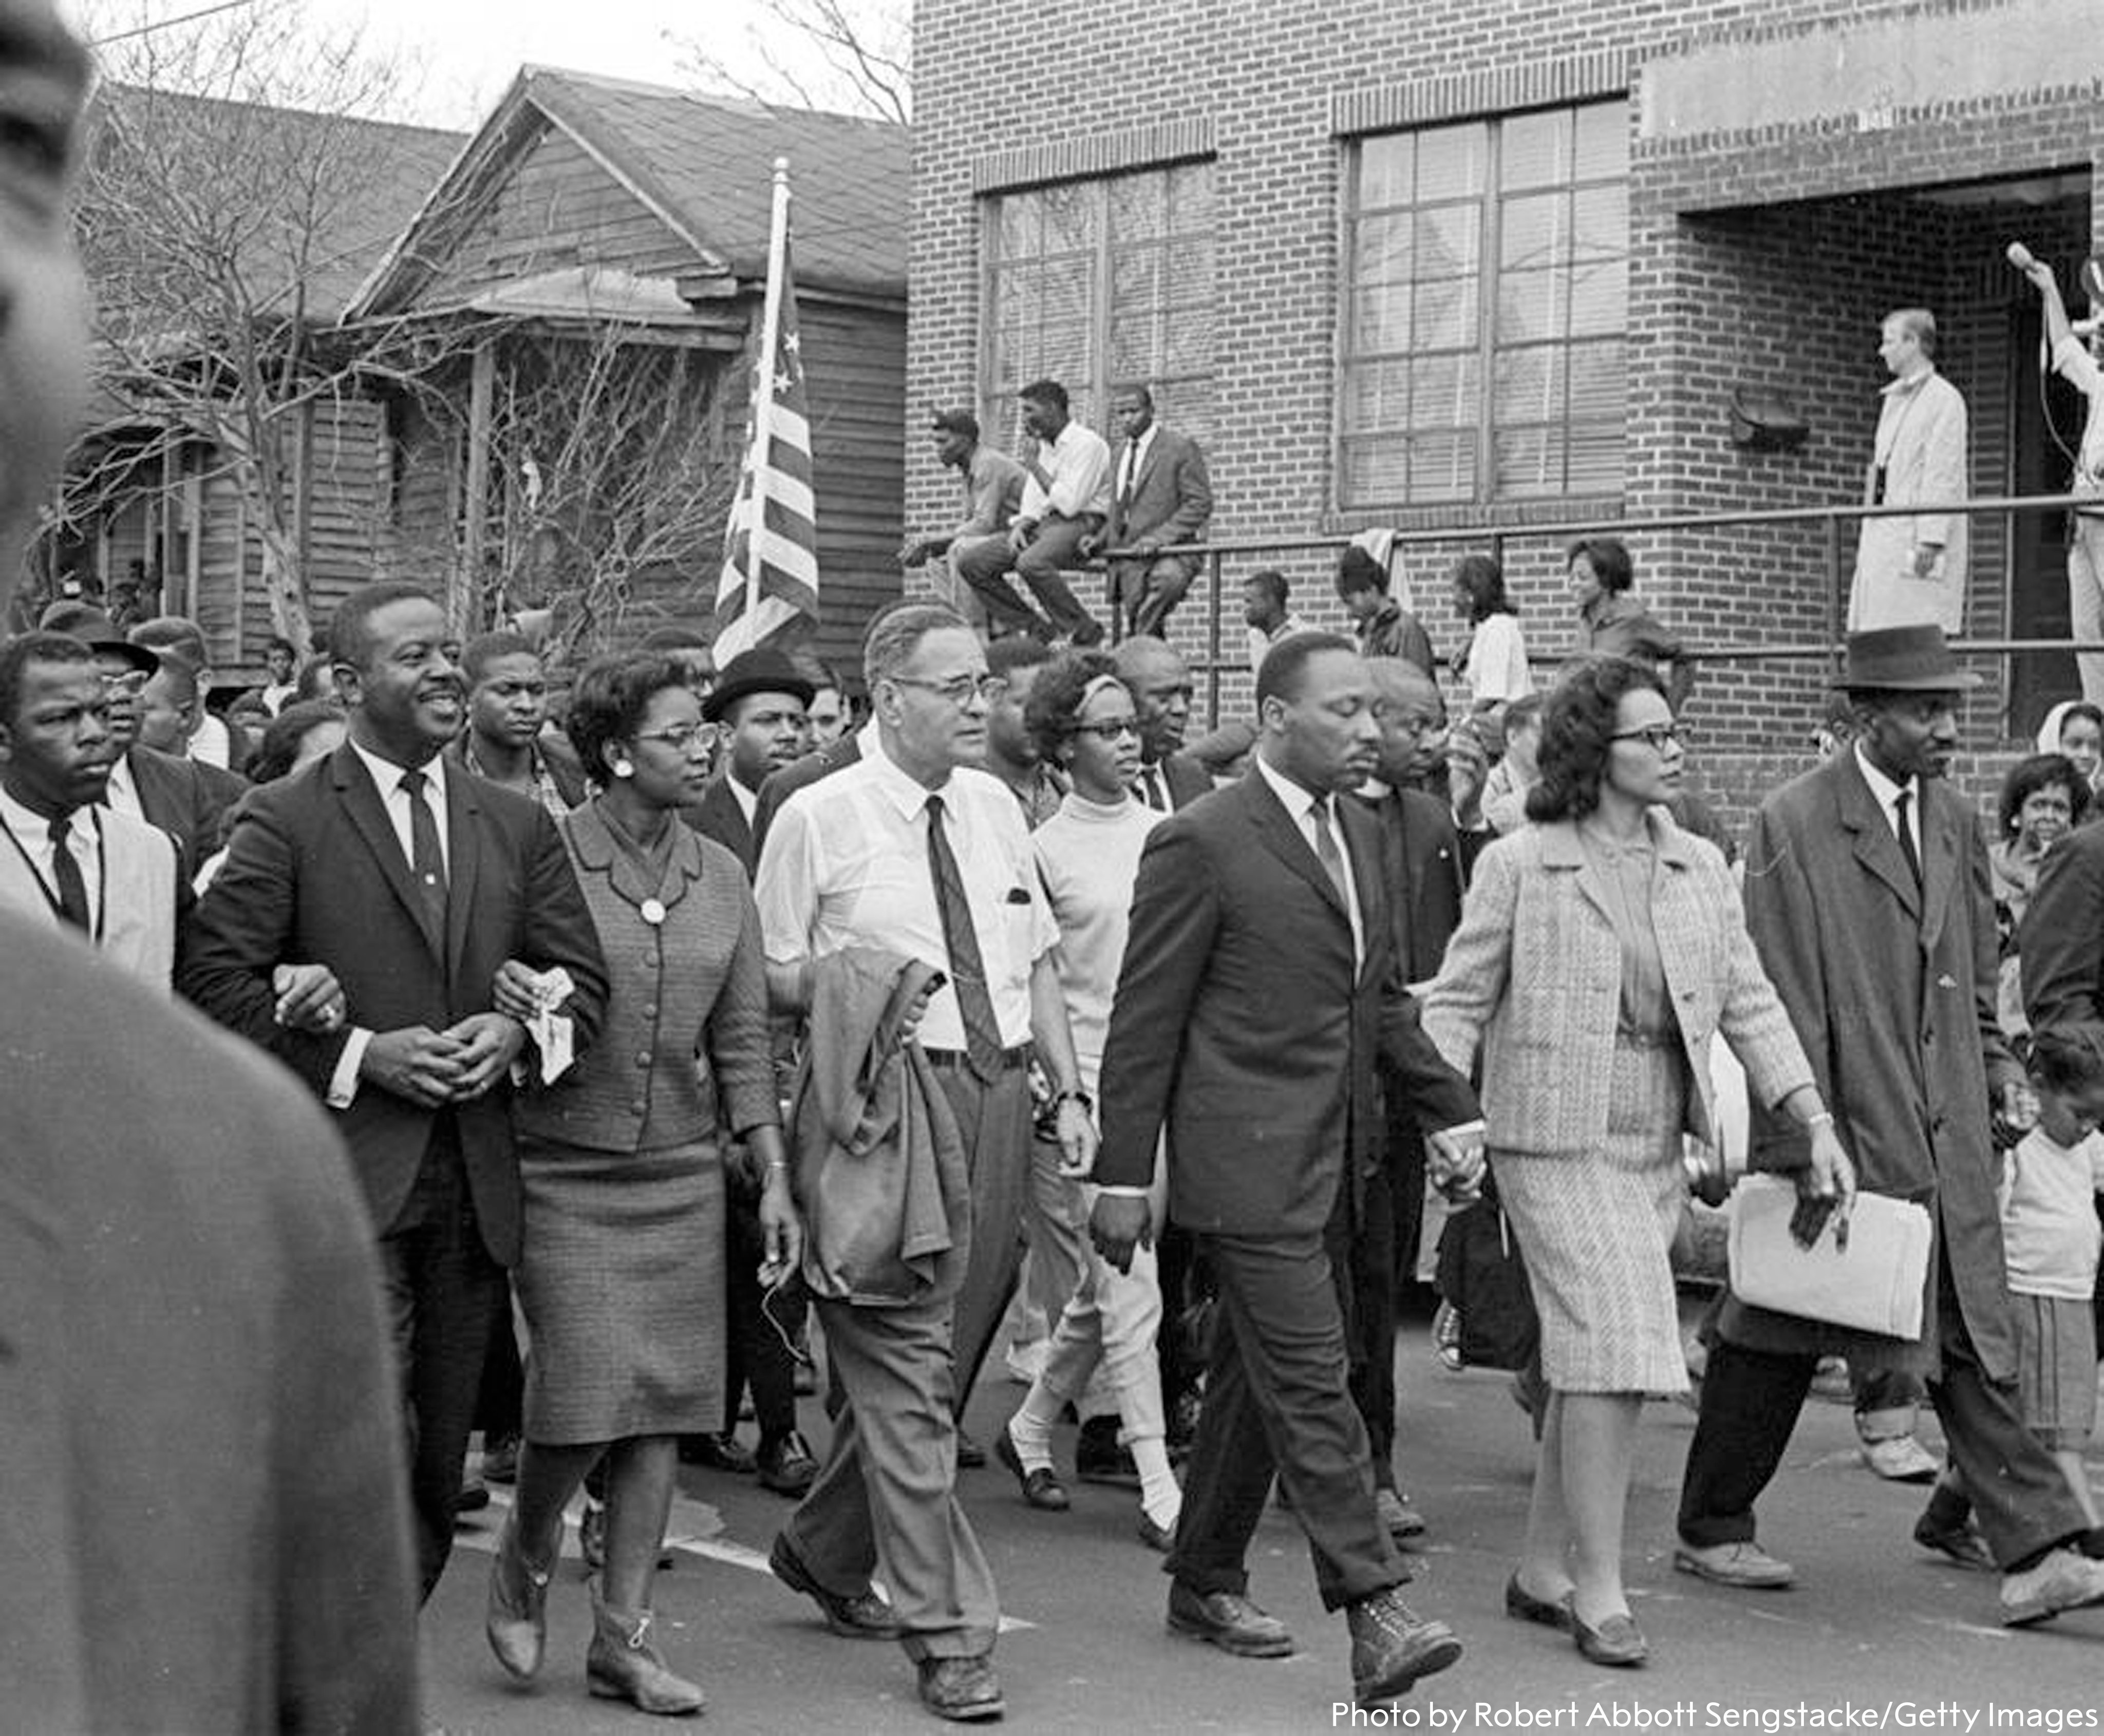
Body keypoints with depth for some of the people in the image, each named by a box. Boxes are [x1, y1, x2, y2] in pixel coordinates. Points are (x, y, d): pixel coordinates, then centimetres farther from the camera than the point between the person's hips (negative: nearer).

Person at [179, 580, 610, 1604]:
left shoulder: (519, 827, 14)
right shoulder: (284, 821, -2)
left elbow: (580, 976, 14)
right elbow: (214, 979, -8)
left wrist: (518, 1032, -8)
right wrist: (361, 1055, -14)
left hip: (475, 1182, 5)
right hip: (345, 1176, -5)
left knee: (439, 1458, 11)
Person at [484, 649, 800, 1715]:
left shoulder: (720, 877, 8)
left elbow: (742, 1038, 10)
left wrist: (774, 1177, 5)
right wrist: (503, 1000, -26)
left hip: (683, 1171, 5)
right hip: (564, 1166, -4)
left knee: (665, 1400, 3)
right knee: (585, 1384, -9)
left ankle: (624, 1637, 13)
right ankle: (525, 1562, 21)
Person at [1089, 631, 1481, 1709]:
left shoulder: (1358, 834, 14)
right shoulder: (1201, 843, -11)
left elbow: (1383, 998, 22)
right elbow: (1145, 1022, -10)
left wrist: (1451, 1111, 12)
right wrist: (1123, 1175, -10)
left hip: (1328, 1161, 8)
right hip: (1246, 1161, -8)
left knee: (1257, 1378, 16)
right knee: (1310, 1380, -11)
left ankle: (1206, 1581, 27)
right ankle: (1373, 1615, -12)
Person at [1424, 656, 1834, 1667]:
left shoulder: (1699, 868, 10)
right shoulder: (1519, 865, -5)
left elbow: (1748, 1002, 10)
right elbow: (1456, 1003, -2)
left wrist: (1814, 1119, 1)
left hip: (1658, 1153, 6)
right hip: (1557, 1144, -5)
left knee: (1589, 1363, 10)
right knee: (1615, 1352, -13)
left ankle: (1543, 1572, 22)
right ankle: (1598, 1592, -3)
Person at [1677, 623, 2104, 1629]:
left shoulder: (1954, 821, 10)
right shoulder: (1794, 827, -11)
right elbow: (1778, 1004, -13)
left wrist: (1999, 1077, 11)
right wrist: (1799, 1147, -16)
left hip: (1947, 1136, 6)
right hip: (1836, 1130, -6)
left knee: (1975, 1342, 2)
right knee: (1773, 1342, 7)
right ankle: (1710, 1532, 23)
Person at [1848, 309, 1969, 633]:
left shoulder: (1944, 400, -5)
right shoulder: (1892, 399, 22)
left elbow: (1943, 476, -13)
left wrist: (1930, 538, -19)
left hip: (1915, 537, -8)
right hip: (1883, 535, 9)